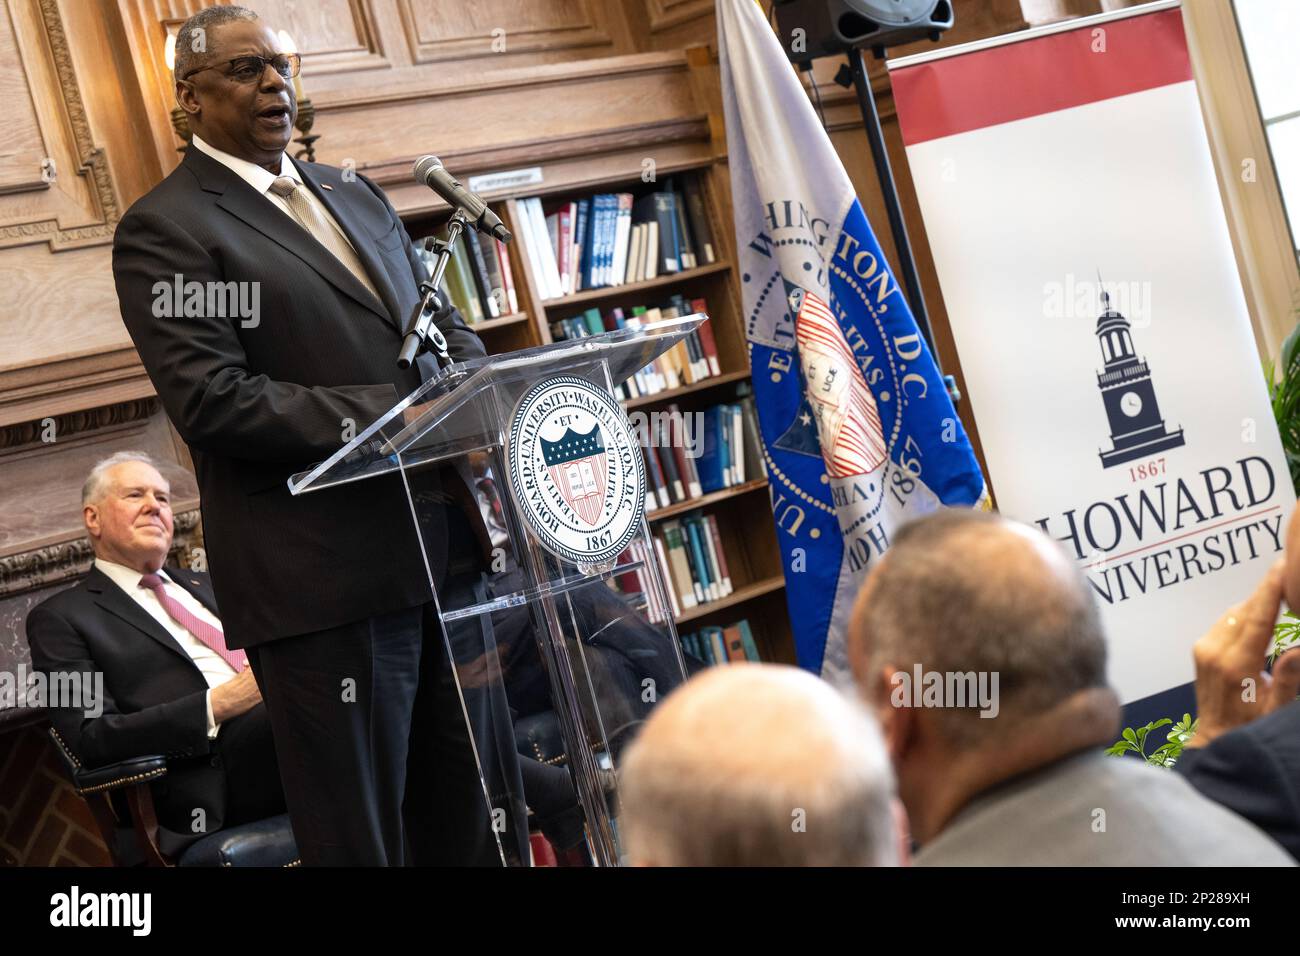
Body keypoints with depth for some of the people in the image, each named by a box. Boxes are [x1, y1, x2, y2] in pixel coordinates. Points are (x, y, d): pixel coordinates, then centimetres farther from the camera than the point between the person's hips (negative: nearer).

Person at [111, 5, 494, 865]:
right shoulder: (165, 229, -6)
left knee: (466, 815, 16)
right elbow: (212, 400, -16)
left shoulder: (356, 197, 18)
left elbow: (444, 324, 20)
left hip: (442, 547, 7)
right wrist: (395, 416, -20)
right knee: (360, 832, 4)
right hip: (325, 578, -7)